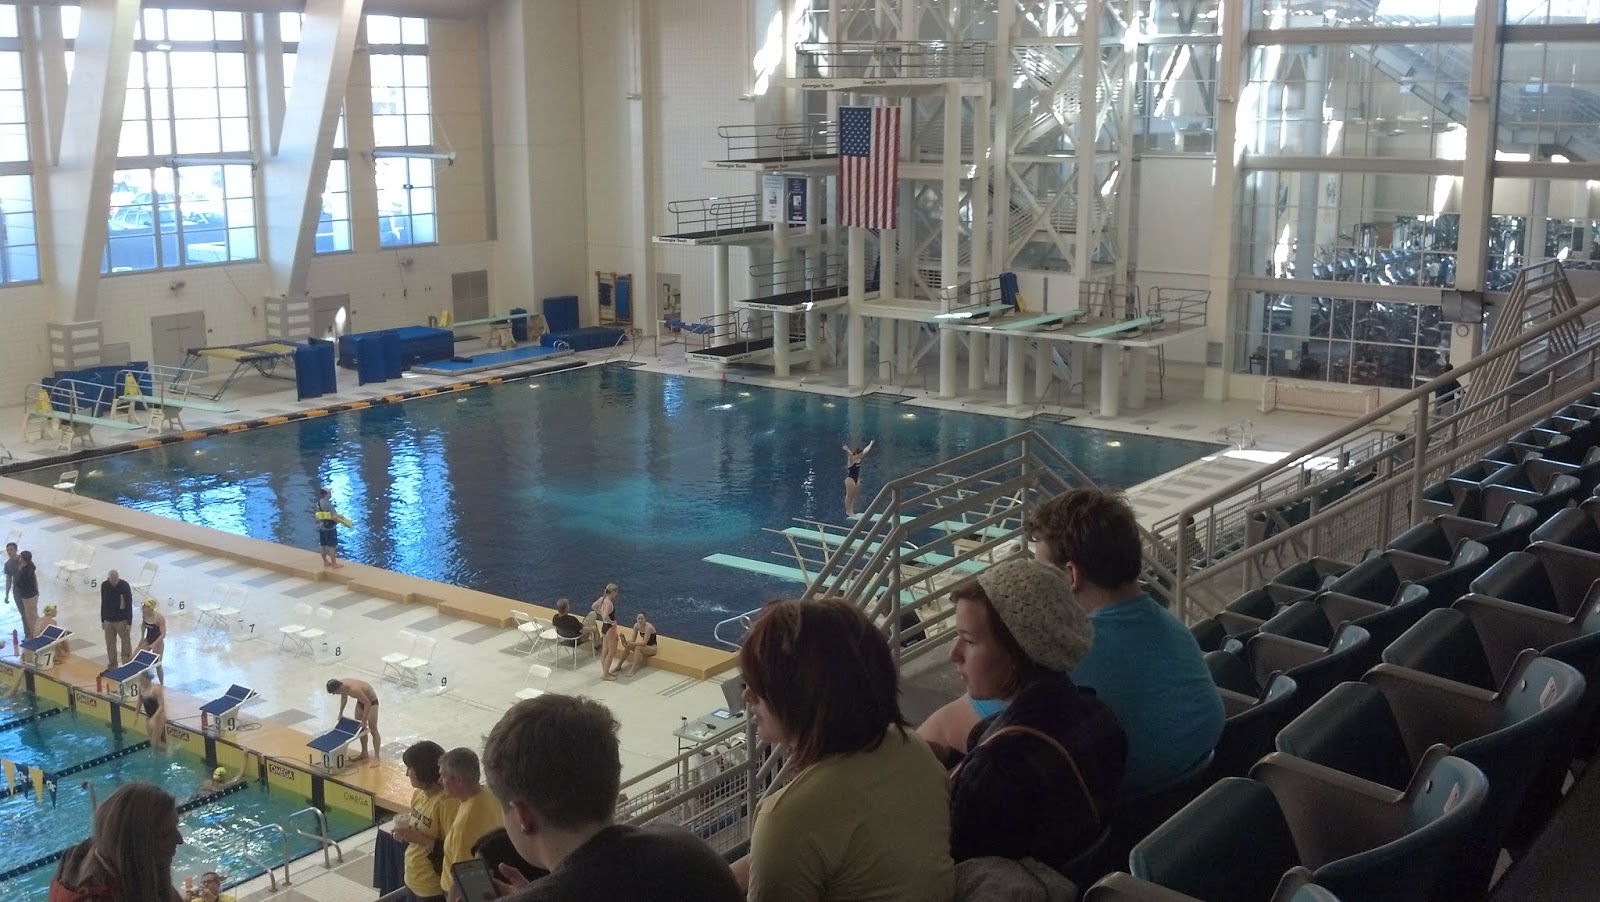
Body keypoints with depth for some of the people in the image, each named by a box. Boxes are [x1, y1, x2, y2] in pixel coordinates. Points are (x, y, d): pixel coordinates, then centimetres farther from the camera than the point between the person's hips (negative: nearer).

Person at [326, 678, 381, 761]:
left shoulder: (354, 689, -40)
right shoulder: (342, 684, -14)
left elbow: (368, 703, -34)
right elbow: (344, 697, 9)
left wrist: (364, 720, -28)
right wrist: (341, 713, 13)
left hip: (371, 702, -8)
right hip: (361, 701, 9)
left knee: (373, 730, -5)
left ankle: (376, 757, 0)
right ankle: (364, 753, 28)